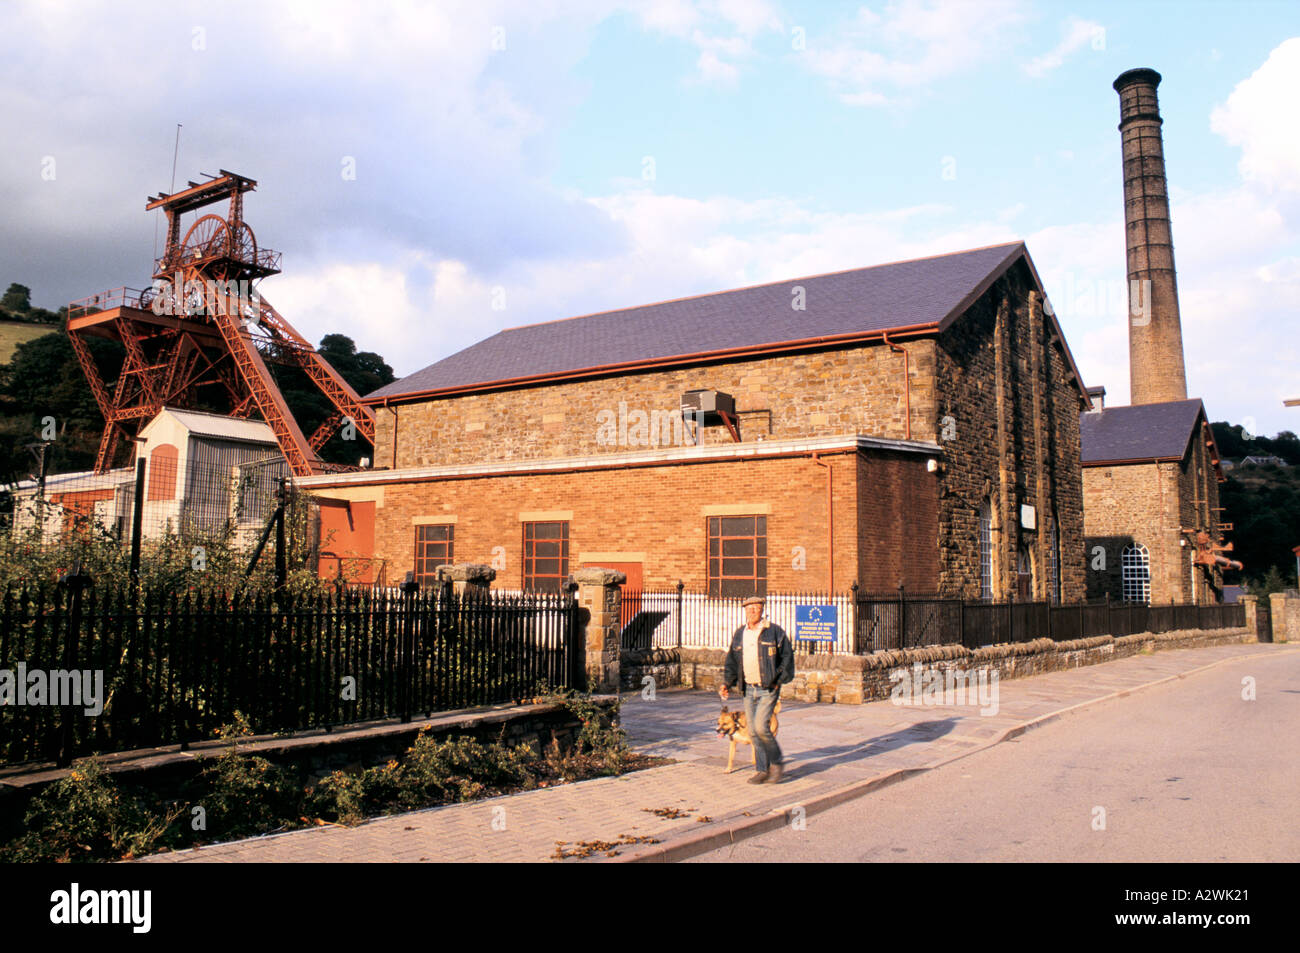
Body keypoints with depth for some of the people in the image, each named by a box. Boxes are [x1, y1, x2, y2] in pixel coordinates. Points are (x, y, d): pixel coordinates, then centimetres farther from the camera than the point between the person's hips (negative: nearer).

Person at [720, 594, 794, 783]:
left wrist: (780, 681, -7)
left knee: (761, 726, -15)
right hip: (749, 689, 5)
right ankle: (763, 770, 16)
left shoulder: (775, 631, -4)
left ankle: (776, 762, 8)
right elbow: (732, 661, 16)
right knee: (753, 731, 5)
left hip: (768, 689, -5)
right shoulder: (739, 634, 10)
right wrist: (727, 683, 5)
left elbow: (787, 657, -1)